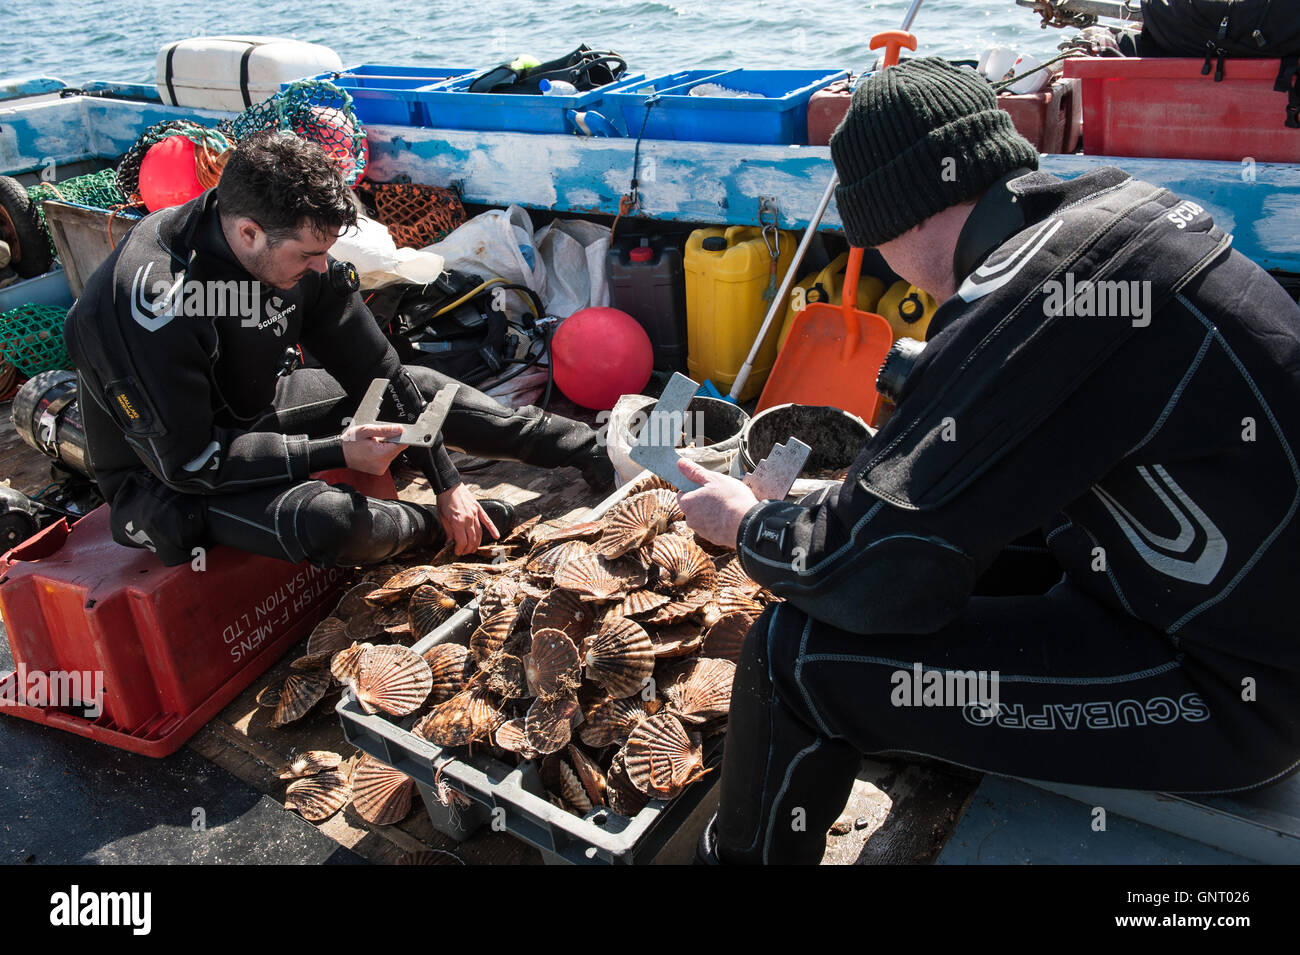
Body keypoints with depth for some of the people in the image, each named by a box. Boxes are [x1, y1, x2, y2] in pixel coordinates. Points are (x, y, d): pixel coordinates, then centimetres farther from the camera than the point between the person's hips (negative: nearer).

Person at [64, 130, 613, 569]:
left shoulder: (298, 250, -13)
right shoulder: (150, 300, -36)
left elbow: (375, 370, -7)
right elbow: (188, 461, -30)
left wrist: (448, 484, -6)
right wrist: (335, 452, -29)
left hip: (257, 408, 7)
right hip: (165, 481, -7)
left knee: (420, 387, 3)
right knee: (330, 521, -34)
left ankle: (590, 454, 15)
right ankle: (434, 529, 0)